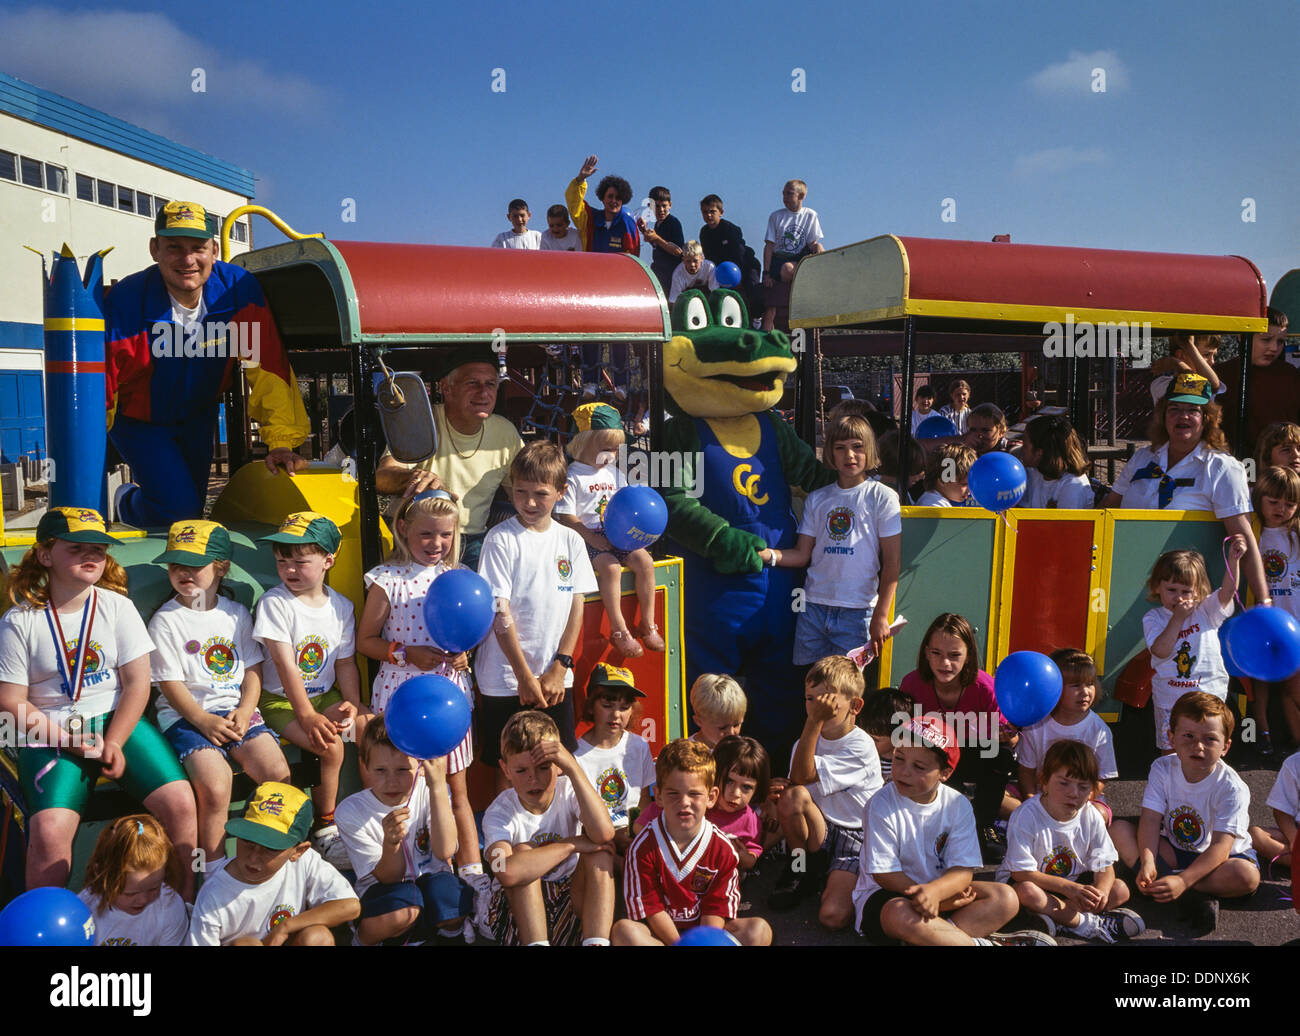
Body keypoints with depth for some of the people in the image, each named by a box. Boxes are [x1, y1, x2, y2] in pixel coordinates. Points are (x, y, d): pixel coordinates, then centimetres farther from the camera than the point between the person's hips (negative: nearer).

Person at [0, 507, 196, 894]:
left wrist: (113, 742, -12)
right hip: (51, 732, -1)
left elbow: (137, 683, 1)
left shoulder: (117, 606, 4)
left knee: (180, 802, -19)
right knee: (49, 829, -27)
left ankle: (186, 903, -1)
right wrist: (71, 741, -13)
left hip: (119, 721, 2)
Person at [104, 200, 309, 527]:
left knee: (192, 509, 15)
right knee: (175, 506, -15)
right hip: (138, 419, -4)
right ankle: (127, 503, 20)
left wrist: (281, 442, -25)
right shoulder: (125, 301, -30)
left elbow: (268, 365, -21)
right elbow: (100, 381, -24)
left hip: (198, 417, 4)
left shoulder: (239, 289, -23)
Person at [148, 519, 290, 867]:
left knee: (278, 772, -18)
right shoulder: (166, 620, 1)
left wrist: (245, 711, -7)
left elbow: (253, 668, 11)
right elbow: (170, 683, -3)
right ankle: (214, 867, -9)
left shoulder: (236, 613, 12)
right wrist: (204, 721, -15)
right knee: (214, 784, -27)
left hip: (237, 710, 3)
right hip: (187, 714, -3)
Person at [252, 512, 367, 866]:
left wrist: (352, 704, -11)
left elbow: (346, 662, 6)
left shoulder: (340, 606, 3)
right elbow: (285, 665, -19)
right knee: (330, 745, -27)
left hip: (325, 694, 5)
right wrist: (307, 715, -26)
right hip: (281, 700, -5)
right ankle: (325, 827, -8)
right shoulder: (275, 603, -12)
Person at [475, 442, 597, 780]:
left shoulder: (571, 541, 5)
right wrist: (525, 675, -11)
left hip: (556, 678, 3)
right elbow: (499, 613, -10)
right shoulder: (501, 539, -7)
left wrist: (559, 667, -2)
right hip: (506, 678, -3)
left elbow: (576, 606, 6)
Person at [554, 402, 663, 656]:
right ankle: (619, 630, -22)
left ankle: (647, 623, -5)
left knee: (644, 561, -15)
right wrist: (593, 539, -20)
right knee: (610, 567, -30)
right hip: (587, 537, -6)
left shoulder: (615, 473, 15)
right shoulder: (573, 477, -6)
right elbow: (566, 517, -11)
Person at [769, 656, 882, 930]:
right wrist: (780, 792, -25)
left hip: (856, 836, -5)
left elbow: (804, 775, -21)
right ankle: (804, 869, -3)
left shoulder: (861, 746, -14)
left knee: (833, 917, -27)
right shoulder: (807, 742, 7)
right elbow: (794, 784, -1)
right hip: (819, 832, 5)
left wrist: (814, 721, -27)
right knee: (793, 796, -29)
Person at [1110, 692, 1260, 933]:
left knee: (1247, 876, -37)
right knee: (1119, 829, -20)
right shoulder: (1163, 769, -10)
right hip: (1173, 851, 4)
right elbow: (1151, 819, -17)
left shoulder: (1232, 788, -21)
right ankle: (1191, 898, -30)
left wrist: (1183, 880, -44)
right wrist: (1147, 863, -37)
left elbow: (1221, 846, -29)